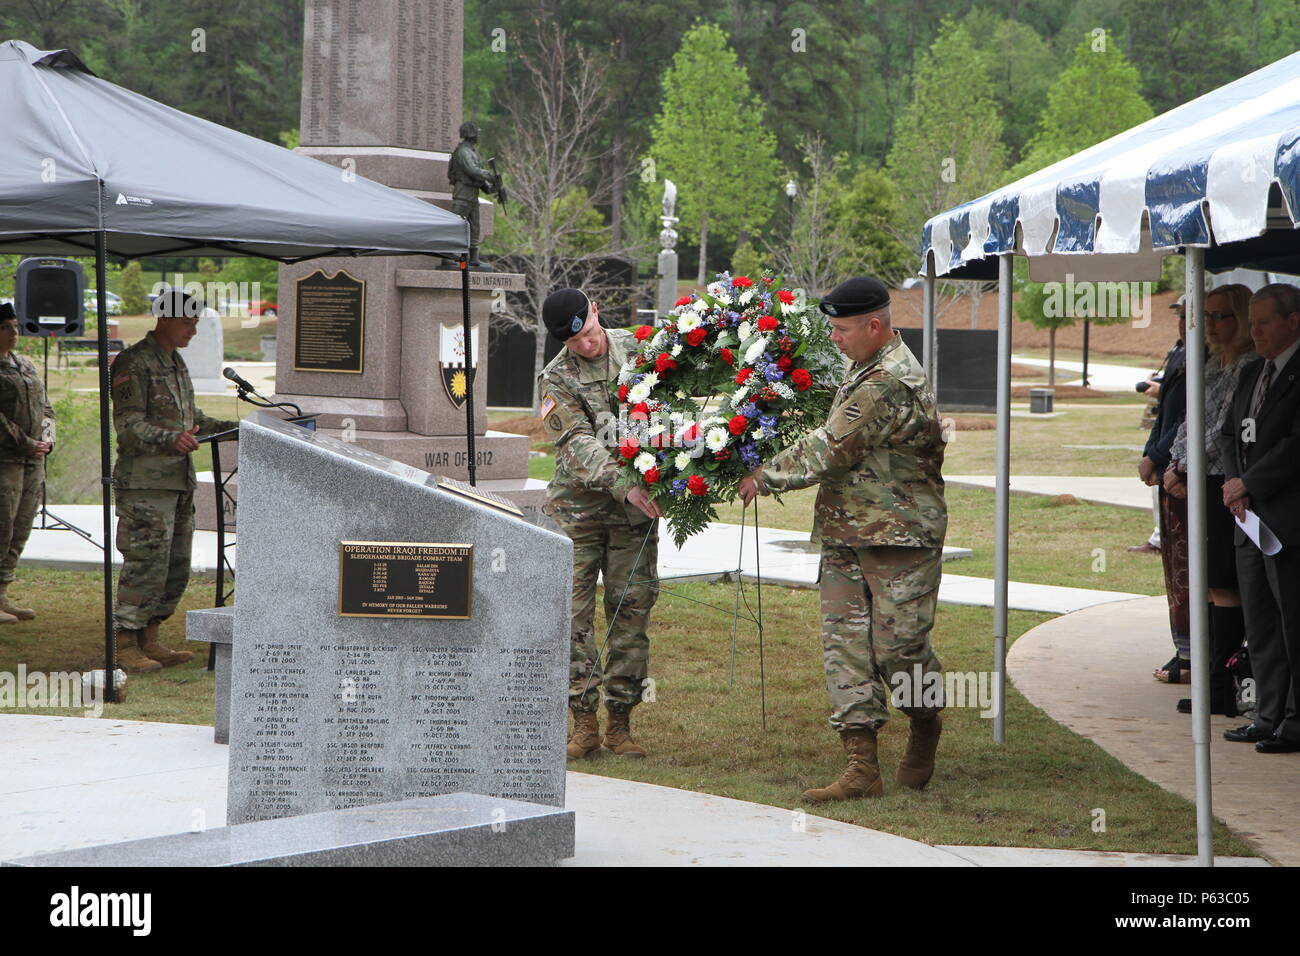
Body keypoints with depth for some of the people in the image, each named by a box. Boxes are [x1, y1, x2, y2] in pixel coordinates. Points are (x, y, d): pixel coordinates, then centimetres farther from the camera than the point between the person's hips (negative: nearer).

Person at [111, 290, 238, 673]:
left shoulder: (176, 362, 18)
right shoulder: (133, 363, -10)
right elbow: (128, 425, -17)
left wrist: (228, 428, 14)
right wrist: (171, 440, -32)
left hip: (179, 481, 9)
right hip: (145, 483, -9)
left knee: (176, 569, 9)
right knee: (147, 564, -10)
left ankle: (148, 640, 17)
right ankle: (126, 646, -4)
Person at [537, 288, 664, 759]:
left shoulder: (637, 349, 5)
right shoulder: (557, 380, -4)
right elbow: (579, 445, -15)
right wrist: (623, 485, -29)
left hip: (636, 507, 2)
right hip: (579, 504, -2)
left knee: (632, 610, 2)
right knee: (573, 609, -5)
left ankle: (620, 723, 8)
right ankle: (584, 722, 1)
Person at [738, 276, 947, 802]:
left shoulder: (891, 385, -20)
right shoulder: (866, 368, 14)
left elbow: (828, 451, -18)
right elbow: (835, 437, 29)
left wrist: (764, 477, -7)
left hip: (899, 536, -9)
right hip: (845, 534, 9)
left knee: (898, 643, -4)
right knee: (846, 642, 0)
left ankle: (925, 728, 26)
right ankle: (862, 767, -1)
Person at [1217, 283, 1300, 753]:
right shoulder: (1251, 374, 16)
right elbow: (1229, 434, 20)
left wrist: (1248, 484, -12)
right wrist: (1234, 481, 2)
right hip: (1252, 520, 9)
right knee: (1260, 626, 13)